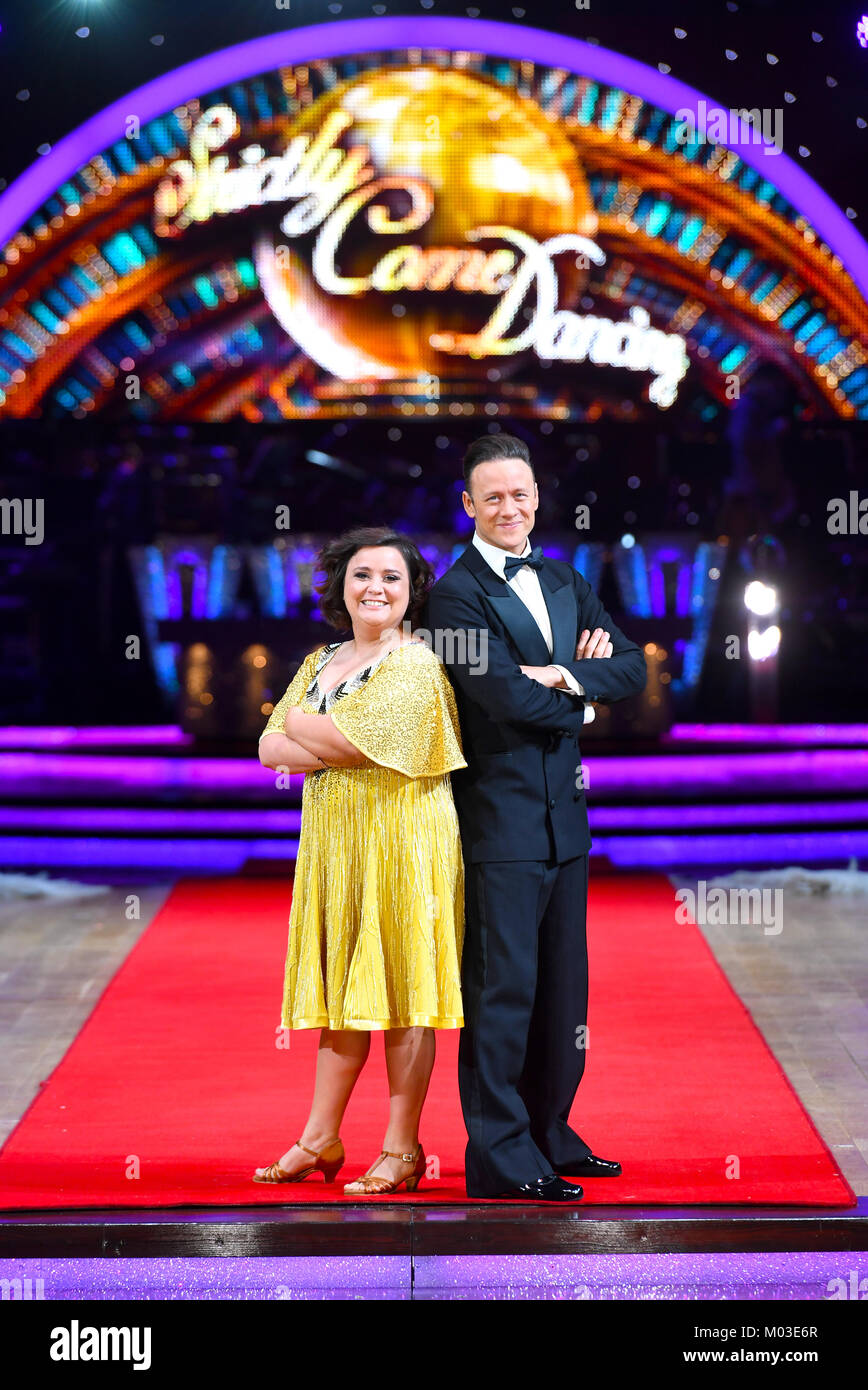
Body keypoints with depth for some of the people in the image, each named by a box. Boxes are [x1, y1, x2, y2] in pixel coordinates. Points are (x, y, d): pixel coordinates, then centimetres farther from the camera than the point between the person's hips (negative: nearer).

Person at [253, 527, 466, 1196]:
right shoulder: (321, 662, 15)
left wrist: (300, 724, 2)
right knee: (342, 984, 10)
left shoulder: (415, 665, -8)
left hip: (401, 839, -7)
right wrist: (334, 745, -10)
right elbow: (270, 749, 6)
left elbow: (340, 737, -17)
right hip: (334, 839, 7)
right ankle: (321, 1139, 16)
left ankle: (402, 1148, 3)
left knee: (400, 985, -3)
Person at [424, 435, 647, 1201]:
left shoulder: (566, 582, 14)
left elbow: (632, 669, 7)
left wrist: (562, 675, -10)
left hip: (565, 813, 7)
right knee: (502, 986, -3)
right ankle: (500, 1157, 5)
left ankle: (549, 1134, 26)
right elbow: (506, 697, -19)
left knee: (563, 985, 14)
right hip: (501, 816, -7)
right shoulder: (456, 595, -9)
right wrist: (579, 691, -4)